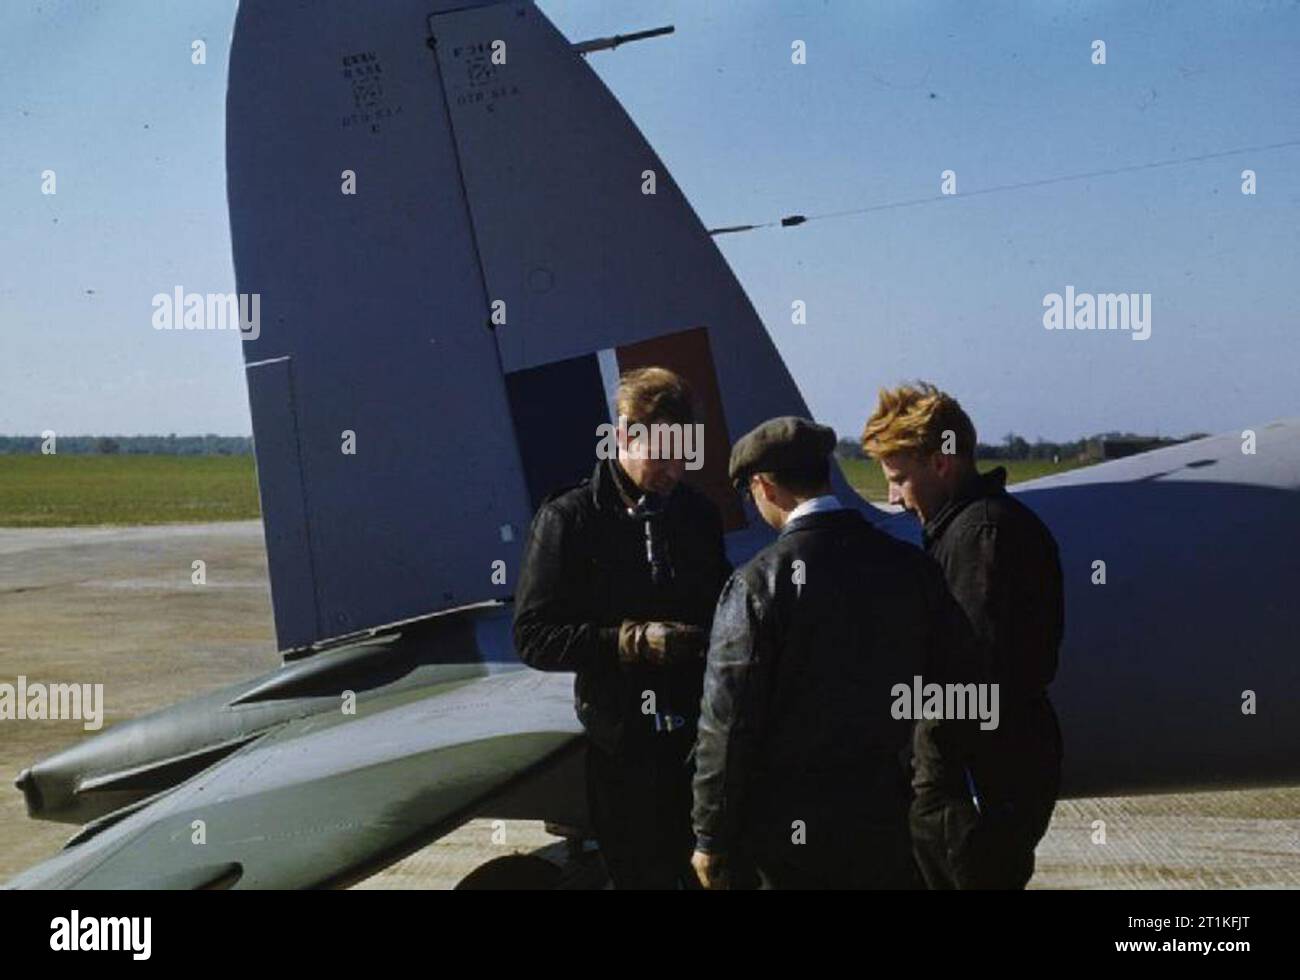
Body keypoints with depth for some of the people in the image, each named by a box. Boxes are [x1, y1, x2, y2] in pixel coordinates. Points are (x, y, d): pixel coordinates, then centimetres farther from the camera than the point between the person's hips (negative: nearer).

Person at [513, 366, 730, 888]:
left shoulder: (698, 512, 7)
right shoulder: (569, 519, -5)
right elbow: (534, 637, -8)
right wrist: (633, 641, -18)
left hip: (701, 735, 3)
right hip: (624, 744, -3)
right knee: (640, 874, 7)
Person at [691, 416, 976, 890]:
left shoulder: (756, 584, -15)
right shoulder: (911, 567, -2)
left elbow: (727, 725, -14)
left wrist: (712, 840, -6)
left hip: (794, 833, -4)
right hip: (894, 826, 4)